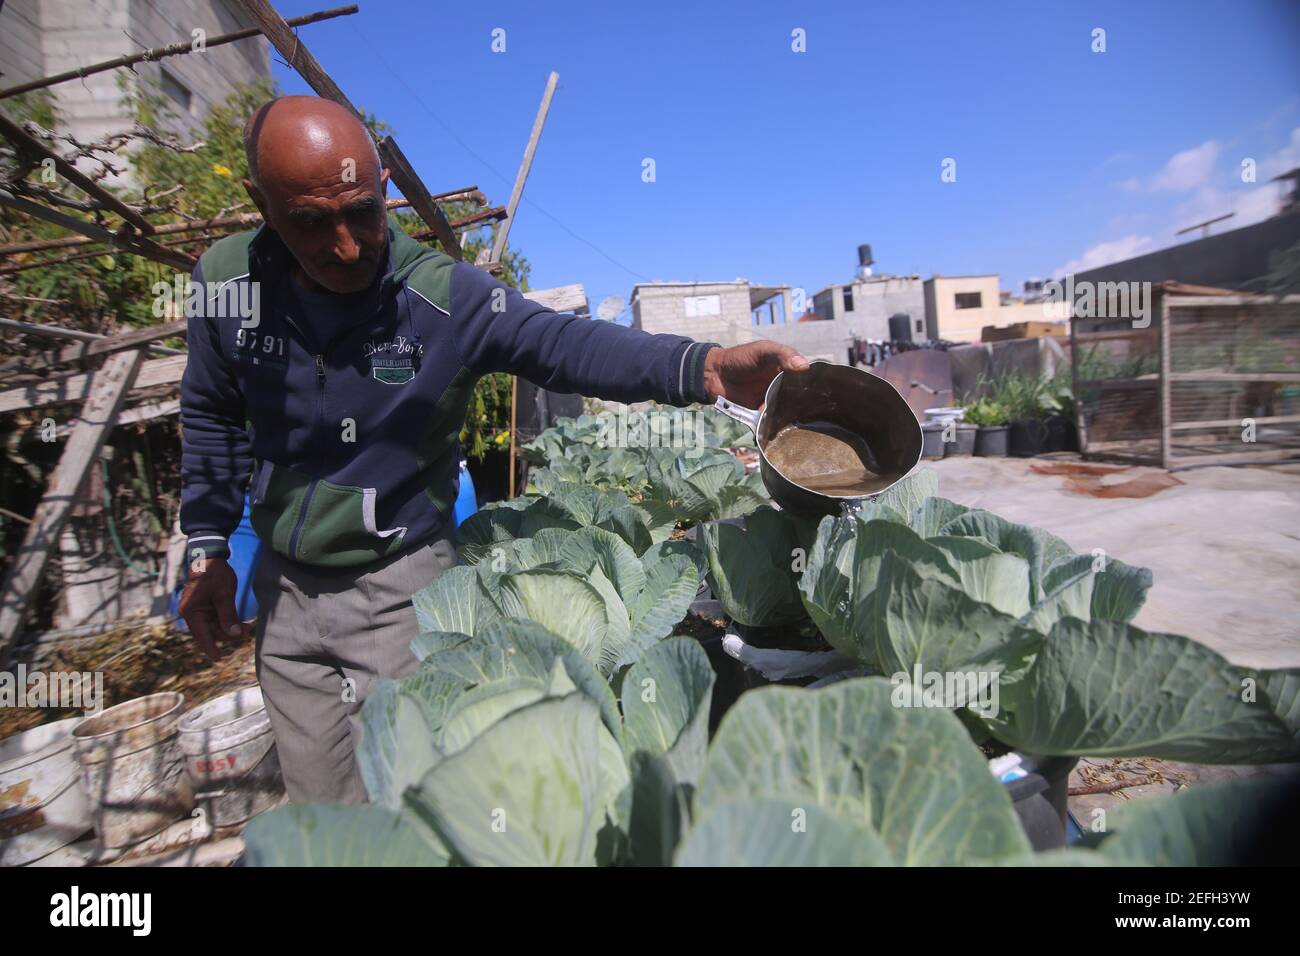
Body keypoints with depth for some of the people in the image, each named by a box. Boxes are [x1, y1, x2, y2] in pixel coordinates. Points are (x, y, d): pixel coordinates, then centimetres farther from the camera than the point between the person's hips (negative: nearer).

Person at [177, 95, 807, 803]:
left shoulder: (444, 295, -18)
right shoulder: (225, 283, -6)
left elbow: (564, 345, -30)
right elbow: (211, 418, 8)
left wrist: (701, 366, -46)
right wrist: (206, 546, 5)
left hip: (399, 585, -4)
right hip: (283, 587, 5)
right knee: (316, 811, 20)